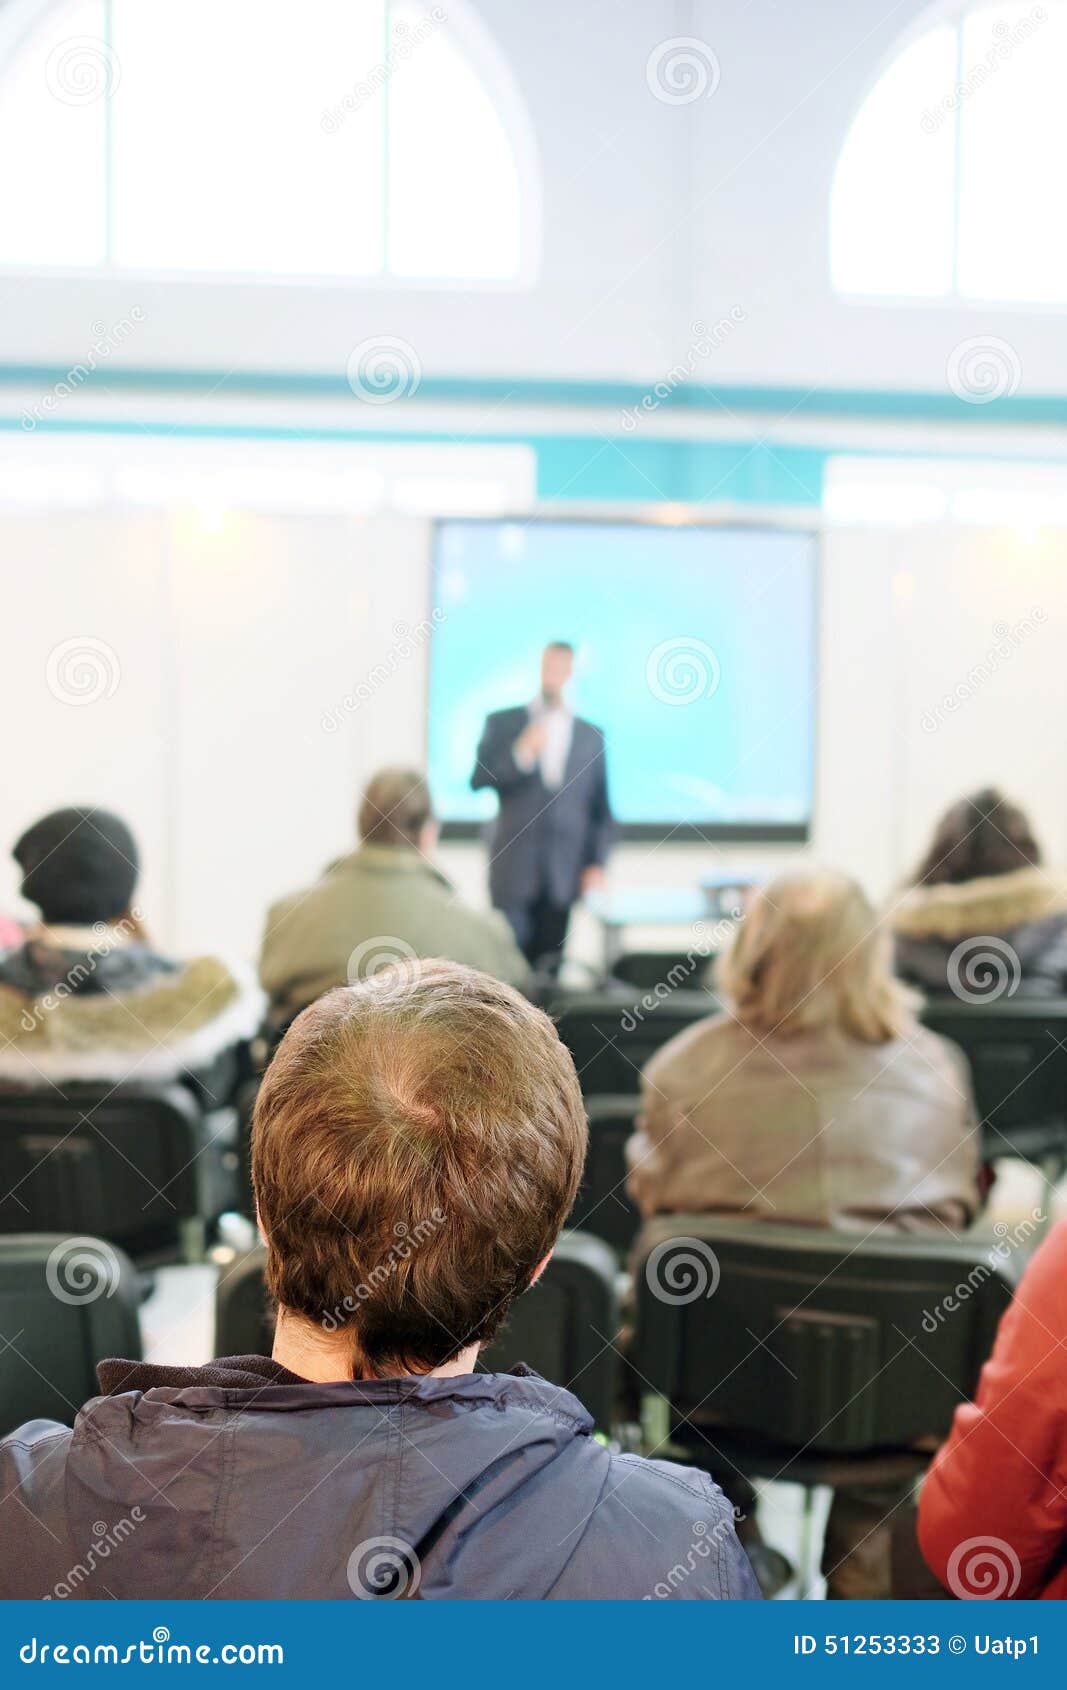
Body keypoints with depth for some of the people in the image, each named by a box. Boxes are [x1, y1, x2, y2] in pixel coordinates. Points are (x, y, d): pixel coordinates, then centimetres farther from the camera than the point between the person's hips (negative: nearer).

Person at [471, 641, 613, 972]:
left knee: (550, 967, -1)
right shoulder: (502, 723, 8)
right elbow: (478, 780, -1)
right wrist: (521, 755, -15)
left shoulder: (591, 735, 12)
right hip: (514, 870, -1)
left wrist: (596, 864, 3)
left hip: (566, 877, 1)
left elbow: (602, 809, 13)